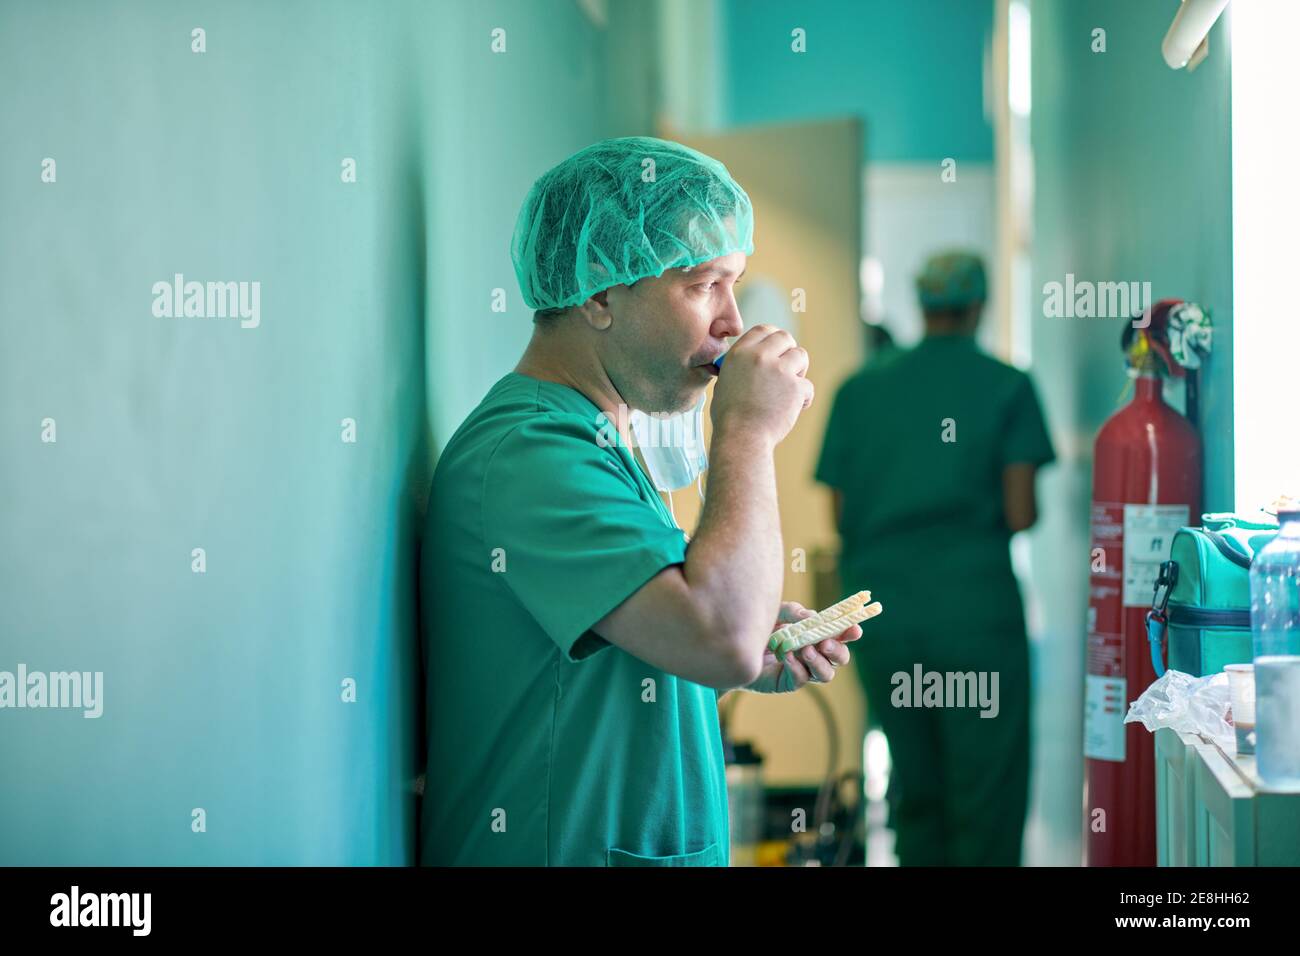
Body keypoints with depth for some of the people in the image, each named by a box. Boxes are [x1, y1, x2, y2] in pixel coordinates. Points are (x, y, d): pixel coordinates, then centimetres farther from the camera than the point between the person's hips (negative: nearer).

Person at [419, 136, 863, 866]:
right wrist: (748, 432, -19)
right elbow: (720, 637, -30)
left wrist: (751, 658, 2)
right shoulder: (525, 456, -21)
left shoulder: (602, 446, 13)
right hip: (560, 855, -10)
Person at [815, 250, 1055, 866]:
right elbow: (1021, 514, -7)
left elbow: (840, 517, 7)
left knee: (915, 788, 16)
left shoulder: (858, 391, 7)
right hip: (976, 615, -3)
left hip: (882, 614, 4)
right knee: (988, 800, 2)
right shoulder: (1008, 388, -1)